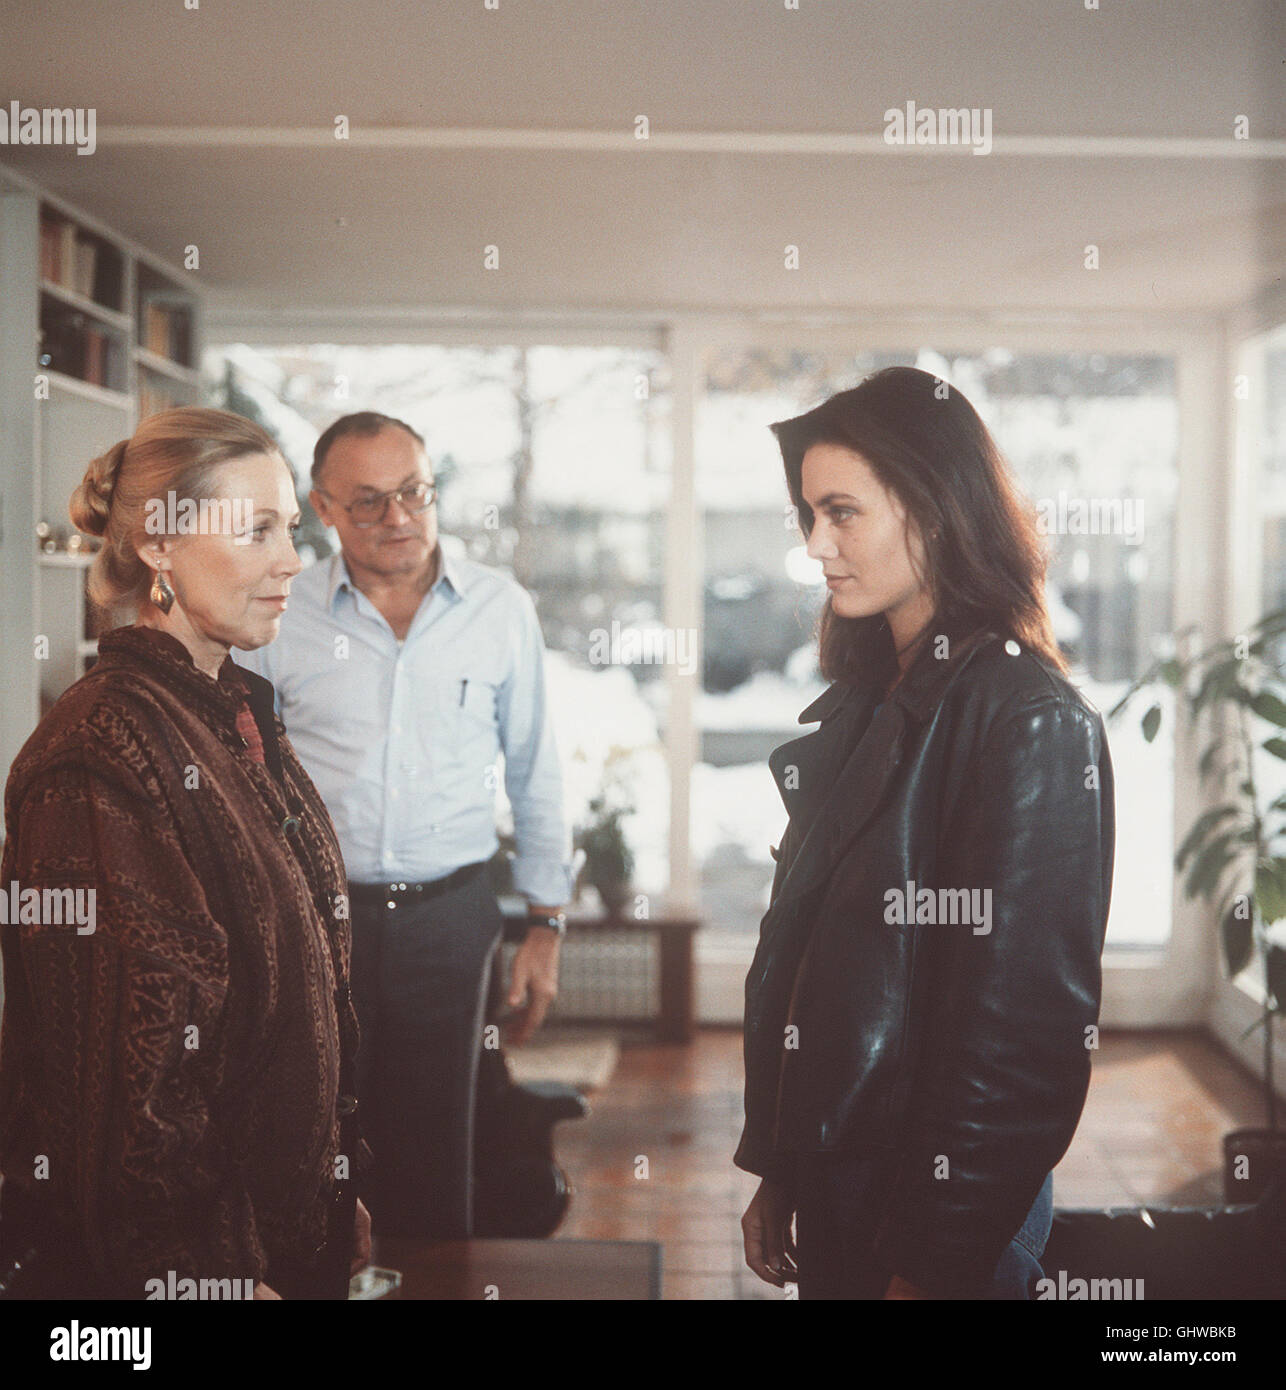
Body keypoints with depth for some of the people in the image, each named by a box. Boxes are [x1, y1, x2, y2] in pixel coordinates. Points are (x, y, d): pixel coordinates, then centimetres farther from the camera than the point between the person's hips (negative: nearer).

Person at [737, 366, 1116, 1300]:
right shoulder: (861, 704, 8)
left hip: (939, 1213, -7)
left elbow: (1029, 1023, -20)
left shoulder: (1033, 723, -18)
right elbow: (795, 954, 9)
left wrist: (934, 1264, -18)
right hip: (829, 1185, 7)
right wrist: (774, 1172, 9)